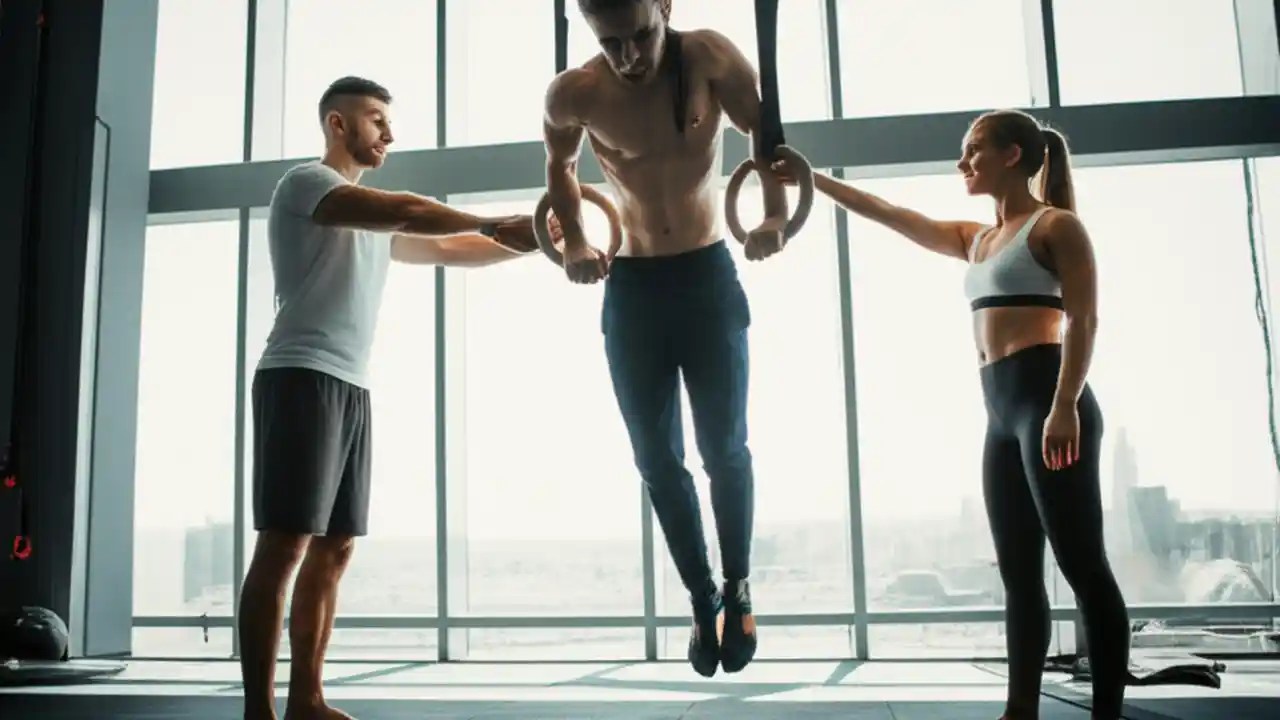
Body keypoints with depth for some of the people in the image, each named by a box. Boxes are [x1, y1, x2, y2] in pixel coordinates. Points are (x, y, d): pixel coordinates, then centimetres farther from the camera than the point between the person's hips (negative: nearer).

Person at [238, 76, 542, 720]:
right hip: (302, 378, -9)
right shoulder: (306, 182, 0)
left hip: (351, 387, 9)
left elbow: (447, 250, 21)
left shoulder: (375, 222, 26)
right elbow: (404, 210, -15)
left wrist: (530, 242, 10)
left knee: (333, 549, 5)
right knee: (285, 544, -12)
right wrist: (496, 225, -16)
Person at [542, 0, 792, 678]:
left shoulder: (708, 56, -13)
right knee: (658, 461, 3)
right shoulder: (573, 96, -7)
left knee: (723, 448, -4)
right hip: (631, 288, 2)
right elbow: (560, 166, 14)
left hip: (709, 276, -2)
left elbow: (764, 131, 1)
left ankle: (738, 586, 18)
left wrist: (775, 216, -12)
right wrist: (574, 244, 3)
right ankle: (703, 600, 18)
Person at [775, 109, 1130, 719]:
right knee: (1018, 571, 7)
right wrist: (812, 179, 25)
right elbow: (889, 215, 26)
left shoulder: (1056, 225, 2)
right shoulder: (976, 240, 23)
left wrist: (1065, 406, -21)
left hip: (1046, 398, -8)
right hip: (1001, 412, 8)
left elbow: (1083, 319, -9)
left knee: (1082, 564, -8)